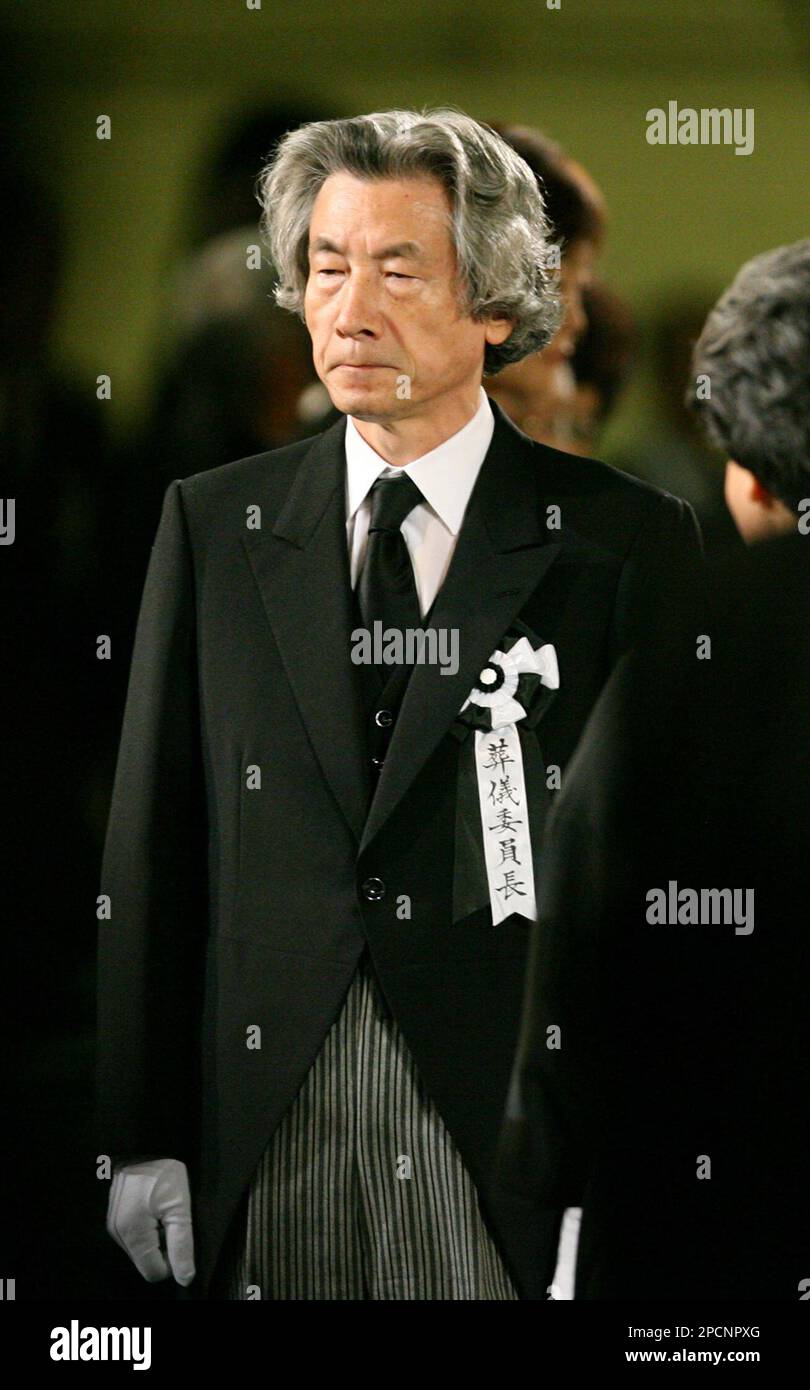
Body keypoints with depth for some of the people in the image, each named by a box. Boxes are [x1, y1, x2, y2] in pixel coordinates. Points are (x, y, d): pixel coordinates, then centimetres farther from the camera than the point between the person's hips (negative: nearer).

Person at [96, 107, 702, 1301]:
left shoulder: (623, 541, 1)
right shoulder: (213, 526, 9)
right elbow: (150, 845, 7)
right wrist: (141, 1142, 1)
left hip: (510, 1122, -2)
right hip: (263, 1145, 2)